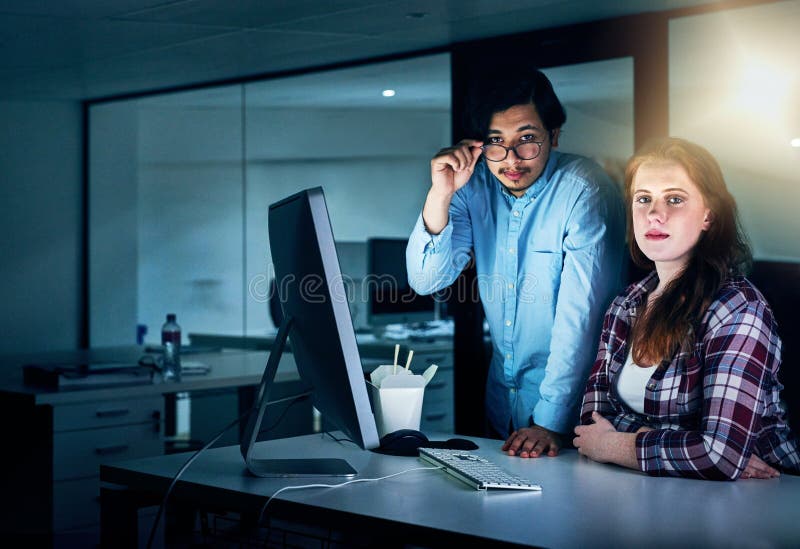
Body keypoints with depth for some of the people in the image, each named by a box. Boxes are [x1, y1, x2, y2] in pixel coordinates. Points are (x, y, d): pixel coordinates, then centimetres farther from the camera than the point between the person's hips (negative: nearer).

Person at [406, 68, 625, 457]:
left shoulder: (584, 192, -16)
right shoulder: (476, 185, -1)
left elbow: (581, 314, -21)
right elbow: (426, 281, -6)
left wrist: (551, 421, -27)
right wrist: (441, 195, -19)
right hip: (502, 395, 5)